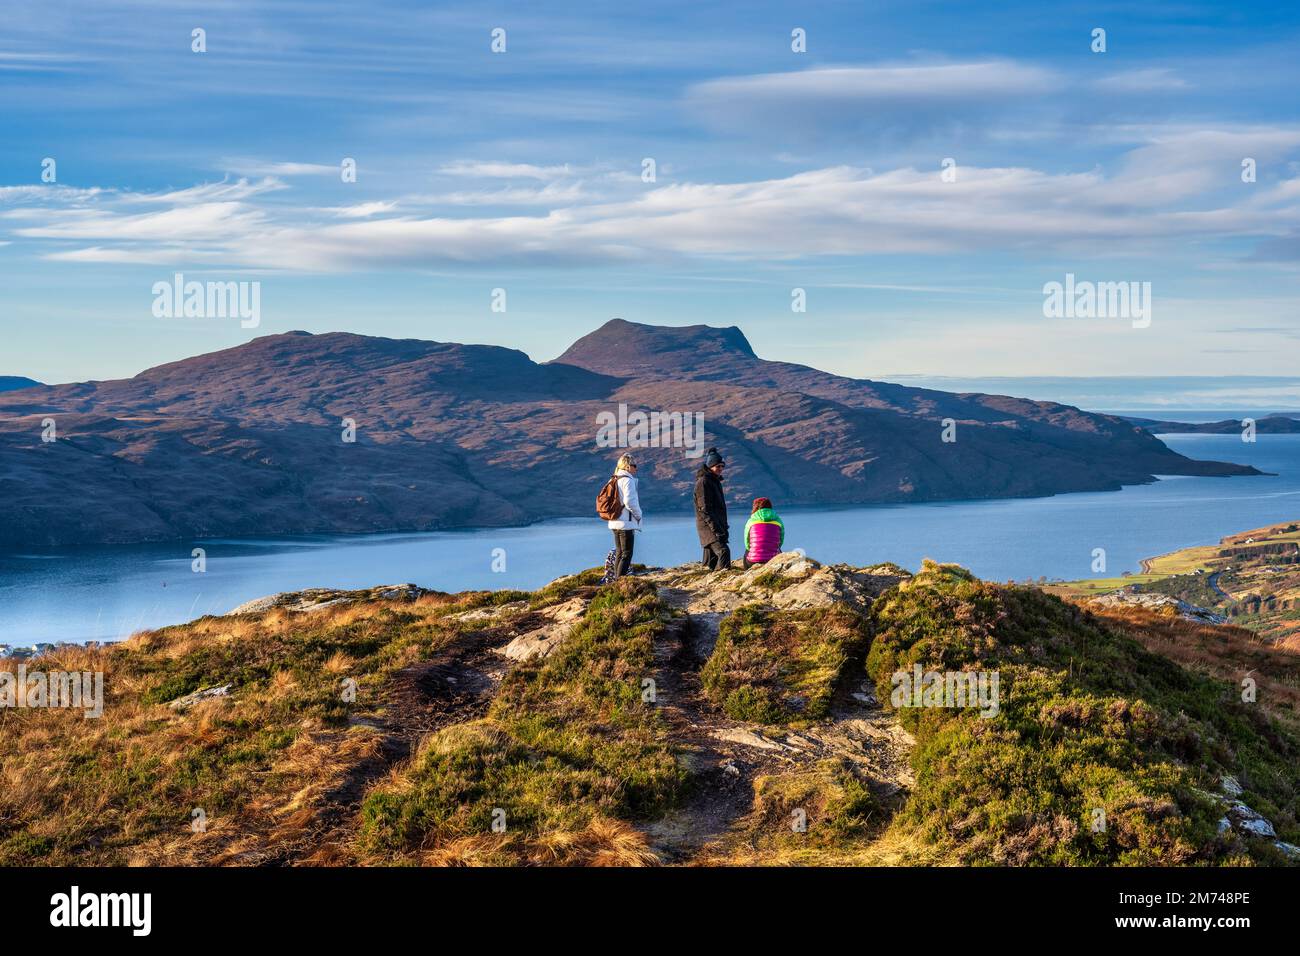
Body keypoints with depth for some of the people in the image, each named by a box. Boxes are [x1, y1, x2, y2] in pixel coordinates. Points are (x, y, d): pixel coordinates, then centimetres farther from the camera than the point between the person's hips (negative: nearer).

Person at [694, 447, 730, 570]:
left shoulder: (716, 481, 19)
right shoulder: (703, 482, -11)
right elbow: (704, 509, -17)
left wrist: (724, 528, 23)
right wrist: (716, 529, -23)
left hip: (718, 526, 10)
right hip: (708, 526, -10)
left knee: (712, 560, 10)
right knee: (723, 551, -24)